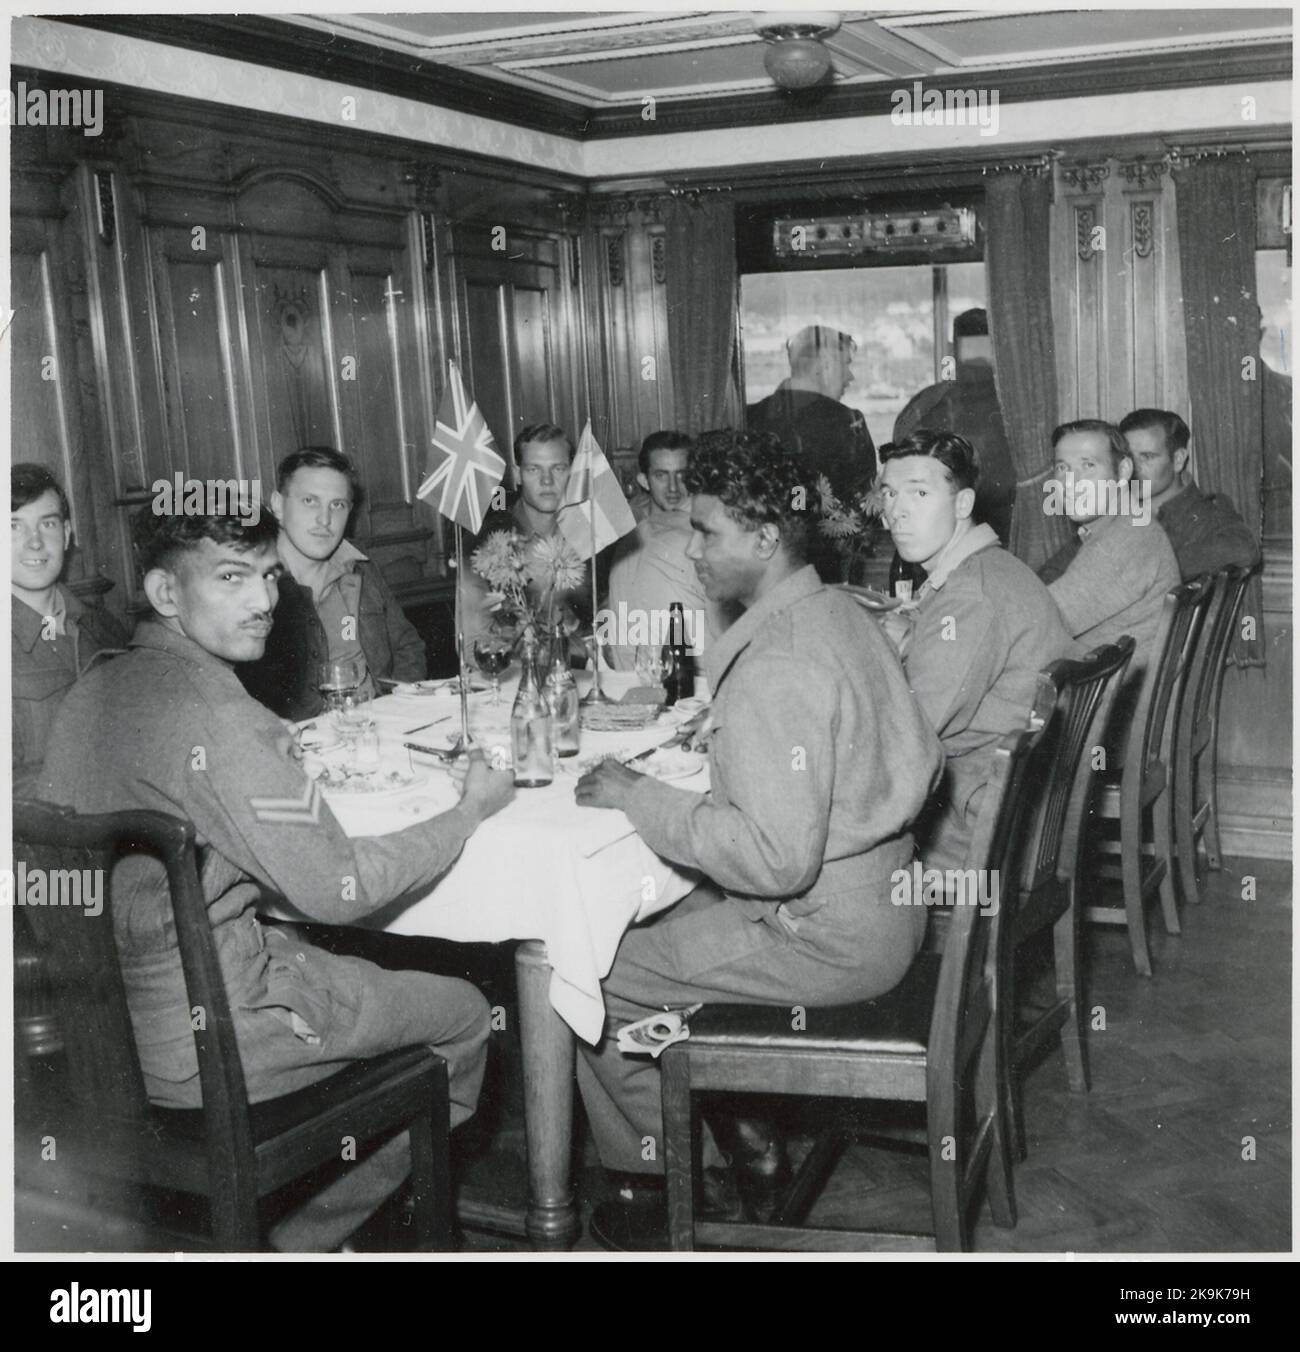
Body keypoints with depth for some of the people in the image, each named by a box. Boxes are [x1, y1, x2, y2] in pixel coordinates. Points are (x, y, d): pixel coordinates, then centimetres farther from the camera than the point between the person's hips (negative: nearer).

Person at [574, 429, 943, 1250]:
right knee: (658, 913, 23)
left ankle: (660, 1187, 18)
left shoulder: (774, 667, -25)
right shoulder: (845, 613, 5)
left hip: (825, 937, -10)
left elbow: (778, 858, -29)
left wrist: (638, 798, -20)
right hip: (884, 900, 10)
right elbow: (922, 763, 12)